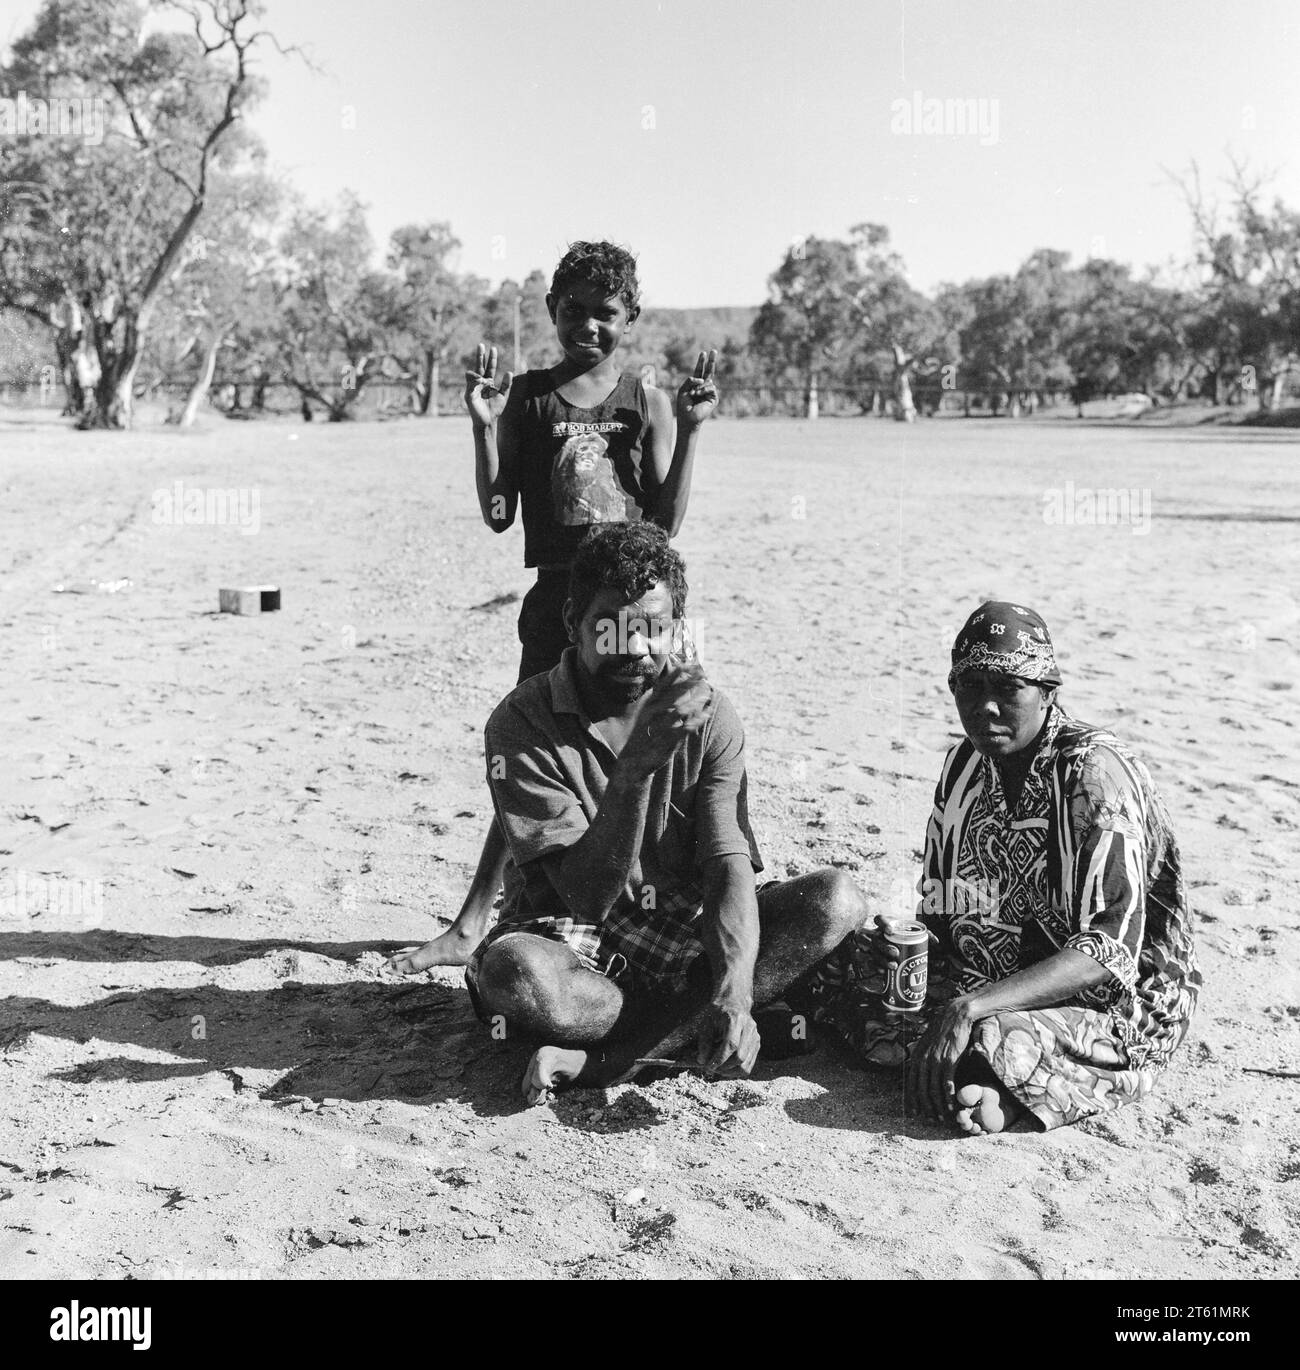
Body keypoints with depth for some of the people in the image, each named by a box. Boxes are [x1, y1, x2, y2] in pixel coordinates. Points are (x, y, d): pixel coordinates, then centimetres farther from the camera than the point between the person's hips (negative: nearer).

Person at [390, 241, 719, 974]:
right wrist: (485, 426, -10)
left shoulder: (647, 403, 4)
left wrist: (691, 428, -8)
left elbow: (667, 521, -1)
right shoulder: (526, 397, 4)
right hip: (558, 598, 0)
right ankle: (470, 927, 12)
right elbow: (498, 515, 0)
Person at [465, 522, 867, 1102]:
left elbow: (730, 866, -15)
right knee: (513, 974, -38)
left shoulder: (707, 715, -5)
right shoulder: (522, 722, -15)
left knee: (836, 901, -21)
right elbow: (588, 899, -22)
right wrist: (636, 767, -37)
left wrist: (734, 992, -33)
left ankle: (596, 1060, -26)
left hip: (682, 933, 5)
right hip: (569, 939, -4)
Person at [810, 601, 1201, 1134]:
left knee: (991, 1043, -40)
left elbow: (1113, 949, -27)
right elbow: (943, 908, 12)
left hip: (1119, 1003, -8)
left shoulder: (1094, 772, -19)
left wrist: (972, 1006, -35)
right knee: (836, 960, -9)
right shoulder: (966, 763, 3)